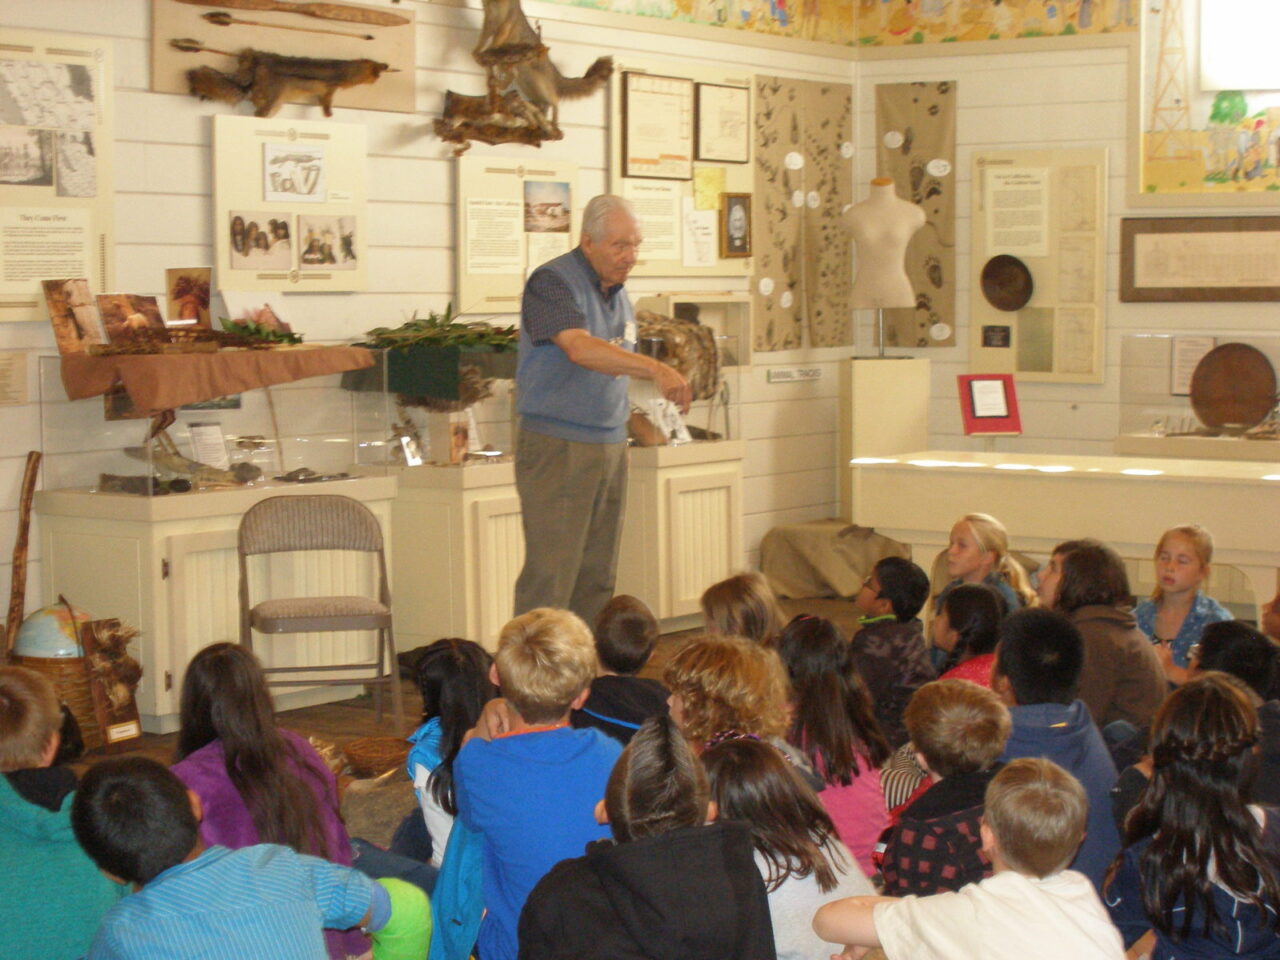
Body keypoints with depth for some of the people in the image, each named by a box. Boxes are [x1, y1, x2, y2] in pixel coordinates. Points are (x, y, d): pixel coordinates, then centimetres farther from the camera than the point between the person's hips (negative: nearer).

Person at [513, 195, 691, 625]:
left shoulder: (618, 293, 15)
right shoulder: (552, 283, -12)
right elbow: (580, 349, -29)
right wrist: (655, 369, -38)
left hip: (610, 445, 8)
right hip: (557, 446, -8)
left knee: (597, 577, 10)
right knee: (549, 575, -10)